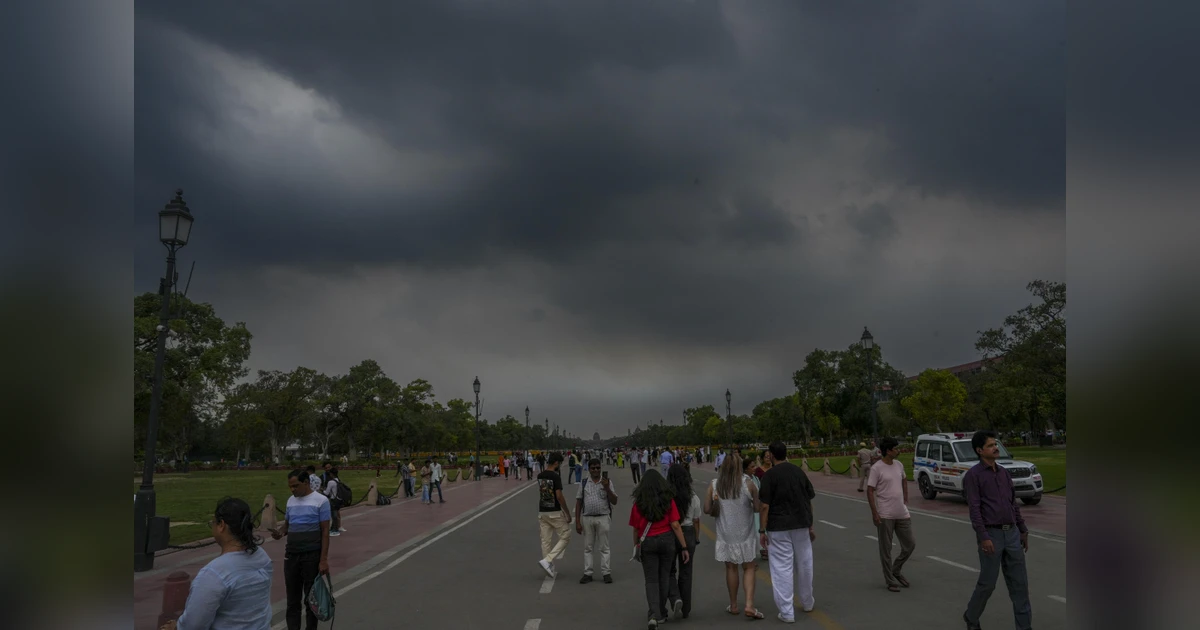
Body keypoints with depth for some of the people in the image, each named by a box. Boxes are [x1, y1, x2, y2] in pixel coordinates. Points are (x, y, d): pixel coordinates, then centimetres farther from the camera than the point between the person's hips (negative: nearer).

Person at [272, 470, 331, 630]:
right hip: (291, 554, 5)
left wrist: (323, 559, -14)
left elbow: (325, 531, -9)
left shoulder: (321, 500, -8)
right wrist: (280, 532, -4)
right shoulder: (291, 500, 9)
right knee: (292, 597, 9)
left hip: (312, 555, -5)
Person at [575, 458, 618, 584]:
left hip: (603, 518, -2)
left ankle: (606, 573, 6)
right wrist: (577, 521, 2)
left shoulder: (607, 482, 2)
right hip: (587, 518, 2)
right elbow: (578, 502, 7)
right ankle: (587, 573, 13)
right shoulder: (584, 483, 5)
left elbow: (614, 502, -2)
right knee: (588, 547, 7)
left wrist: (607, 488, -16)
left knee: (604, 547, 1)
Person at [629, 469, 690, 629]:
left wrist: (636, 546, 16)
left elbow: (635, 529, 1)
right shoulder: (668, 501, -4)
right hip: (667, 540, 1)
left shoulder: (638, 504, -4)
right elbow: (675, 526, -6)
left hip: (647, 542, -1)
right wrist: (684, 547, -1)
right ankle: (661, 614, 25)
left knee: (651, 580, 5)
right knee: (664, 577, 15)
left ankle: (653, 615, -11)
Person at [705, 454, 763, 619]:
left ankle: (733, 606, 21)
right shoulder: (748, 483, -10)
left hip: (725, 534, 2)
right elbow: (757, 507, -7)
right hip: (745, 533, -1)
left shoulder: (714, 485, -5)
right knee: (749, 569, 8)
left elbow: (707, 509, -7)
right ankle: (749, 605, -4)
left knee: (731, 568, 13)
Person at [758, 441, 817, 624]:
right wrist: (811, 525, 16)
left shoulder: (769, 475, -10)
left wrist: (762, 530, -7)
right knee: (804, 564, 18)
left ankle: (787, 612, 0)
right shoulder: (799, 471, 5)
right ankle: (807, 602, 35)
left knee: (782, 568, -1)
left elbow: (764, 506, -13)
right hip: (801, 525, 5)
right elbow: (809, 500, 8)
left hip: (778, 527, -5)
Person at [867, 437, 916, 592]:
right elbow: (870, 491, -12)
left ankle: (896, 571, 31)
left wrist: (906, 499, 16)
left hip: (902, 514, 7)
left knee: (909, 545, 11)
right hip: (885, 515, -6)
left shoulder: (899, 465, 6)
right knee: (886, 550, 3)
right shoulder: (877, 468, -13)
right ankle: (891, 581, 14)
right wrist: (874, 513, -16)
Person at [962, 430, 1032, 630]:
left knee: (1019, 583, 5)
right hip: (991, 535, -6)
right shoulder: (973, 475, -9)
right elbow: (974, 509, -14)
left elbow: (1014, 504, 18)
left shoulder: (1004, 473, 13)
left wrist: (1023, 530, 15)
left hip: (1012, 533, 6)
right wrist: (983, 537, -20)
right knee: (987, 583, 3)